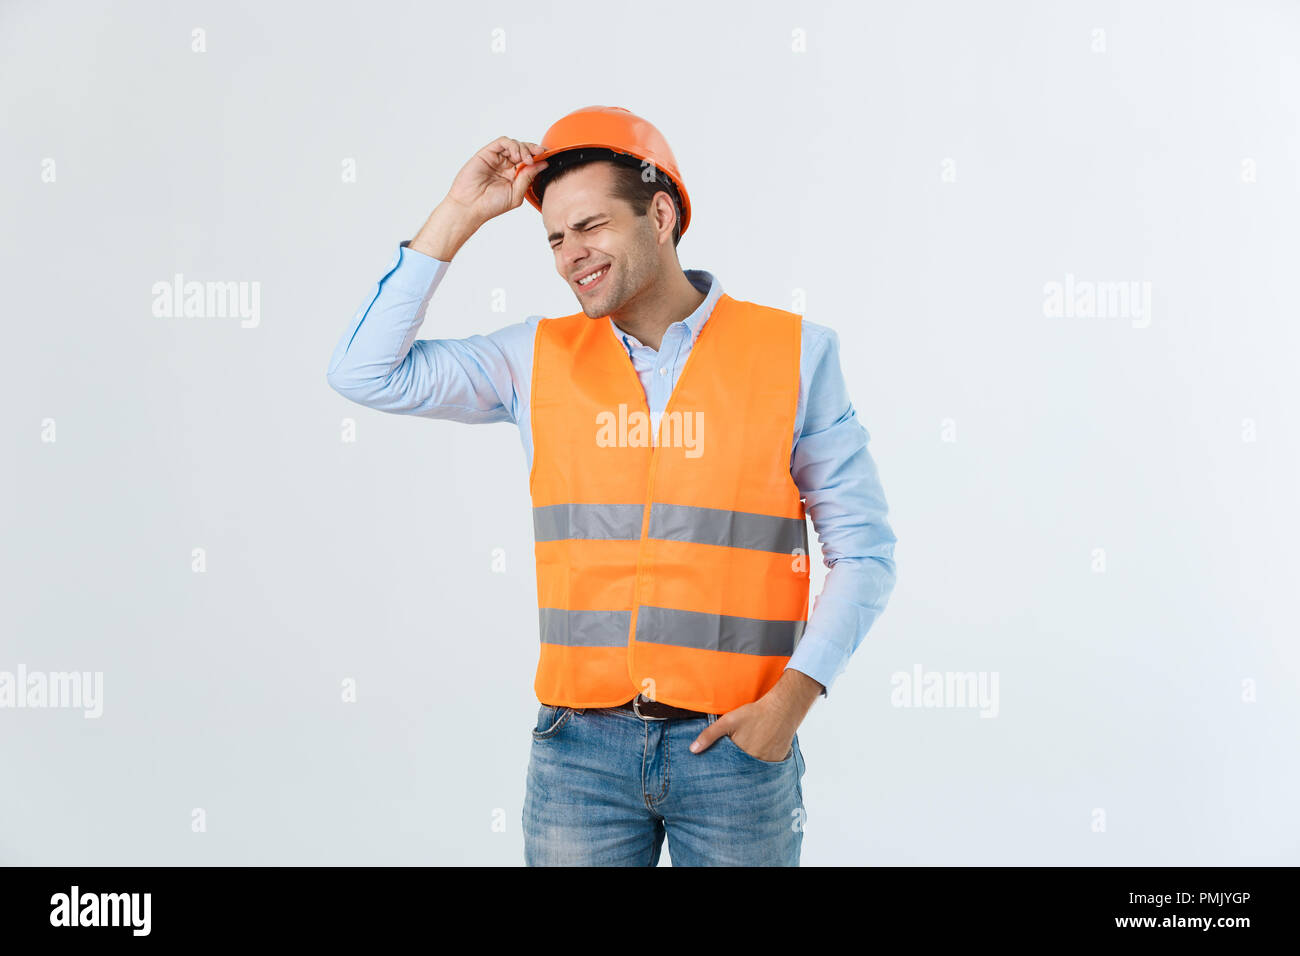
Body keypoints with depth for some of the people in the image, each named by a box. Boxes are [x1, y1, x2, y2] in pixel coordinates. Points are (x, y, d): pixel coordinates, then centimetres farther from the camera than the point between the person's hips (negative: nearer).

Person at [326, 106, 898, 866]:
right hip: (581, 746, 2)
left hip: (735, 746, -1)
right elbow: (366, 374, 1)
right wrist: (458, 217, -1)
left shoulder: (794, 354, -1)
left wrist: (796, 693, -11)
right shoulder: (540, 359, 5)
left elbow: (865, 551, 1)